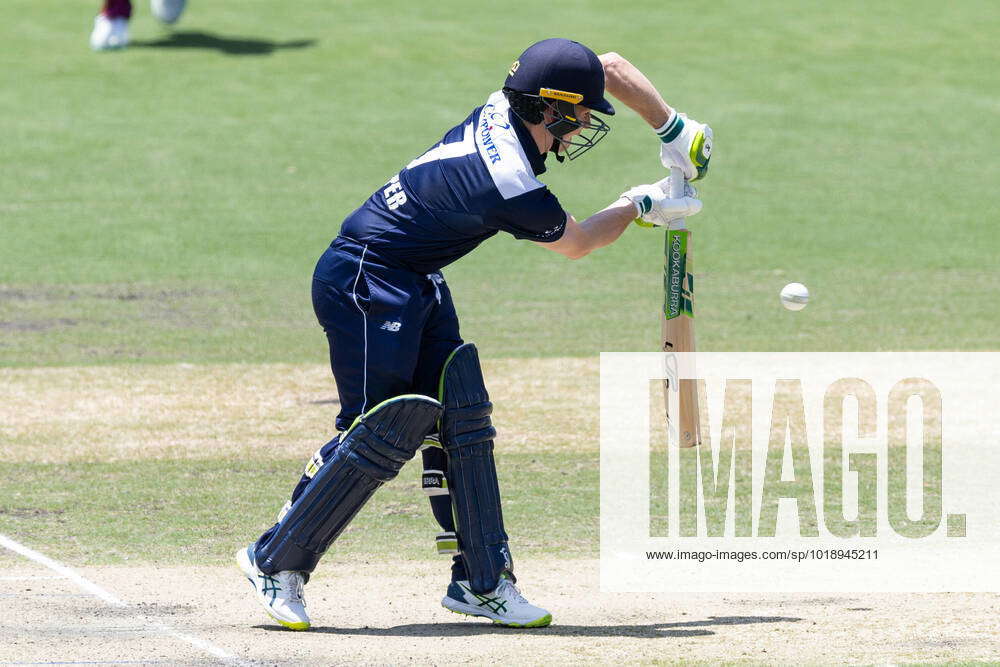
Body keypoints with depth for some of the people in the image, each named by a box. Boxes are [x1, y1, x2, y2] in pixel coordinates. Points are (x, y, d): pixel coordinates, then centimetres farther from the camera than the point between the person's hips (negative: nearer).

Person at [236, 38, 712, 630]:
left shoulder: (506, 110, -4)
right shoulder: (513, 187, -27)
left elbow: (611, 67, 9)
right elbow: (577, 243, -6)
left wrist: (675, 131, 8)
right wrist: (642, 206, 9)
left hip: (419, 285, 10)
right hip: (367, 282, -10)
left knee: (462, 421, 5)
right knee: (381, 432, -13)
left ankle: (481, 581, 8)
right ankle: (276, 560, -1)